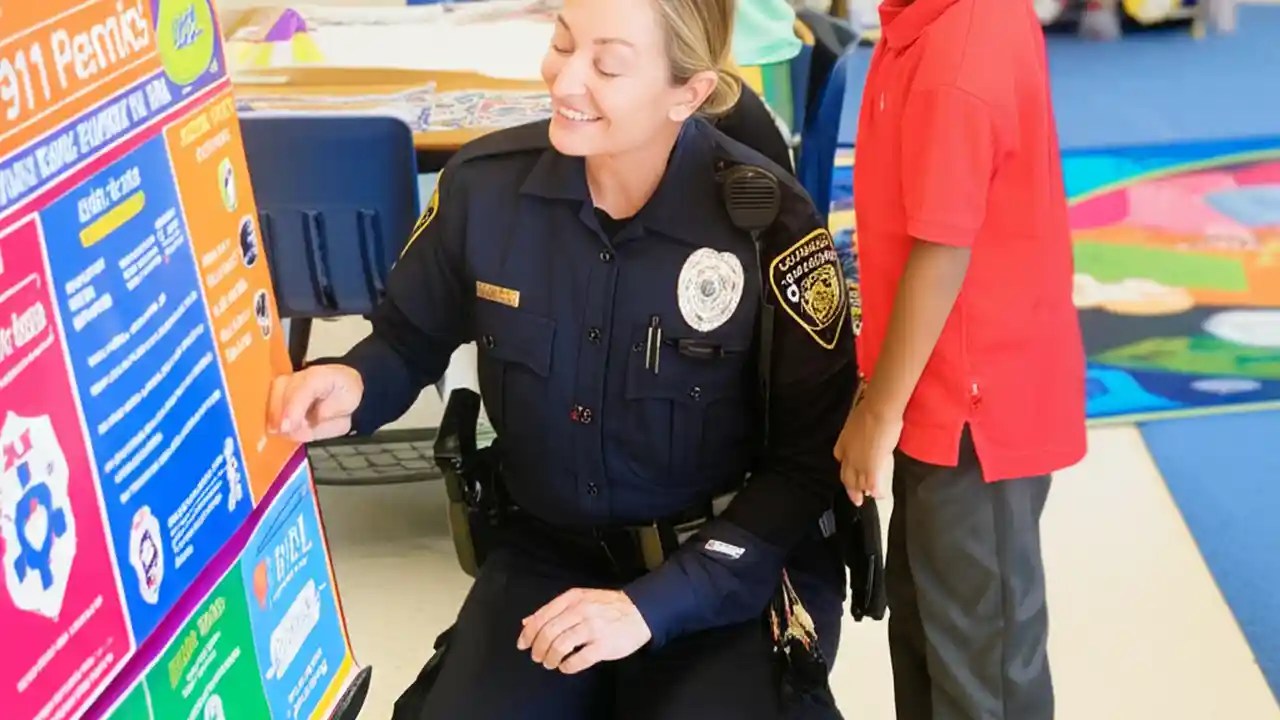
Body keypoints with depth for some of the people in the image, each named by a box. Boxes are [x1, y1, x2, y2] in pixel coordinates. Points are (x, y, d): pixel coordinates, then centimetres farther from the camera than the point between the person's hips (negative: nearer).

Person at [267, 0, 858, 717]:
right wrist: (351, 387, -18)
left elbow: (813, 458, -13)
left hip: (736, 570, -2)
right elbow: (411, 338, 8)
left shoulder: (767, 220, -19)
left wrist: (653, 604, -20)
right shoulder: (485, 184, -11)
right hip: (548, 551, 3)